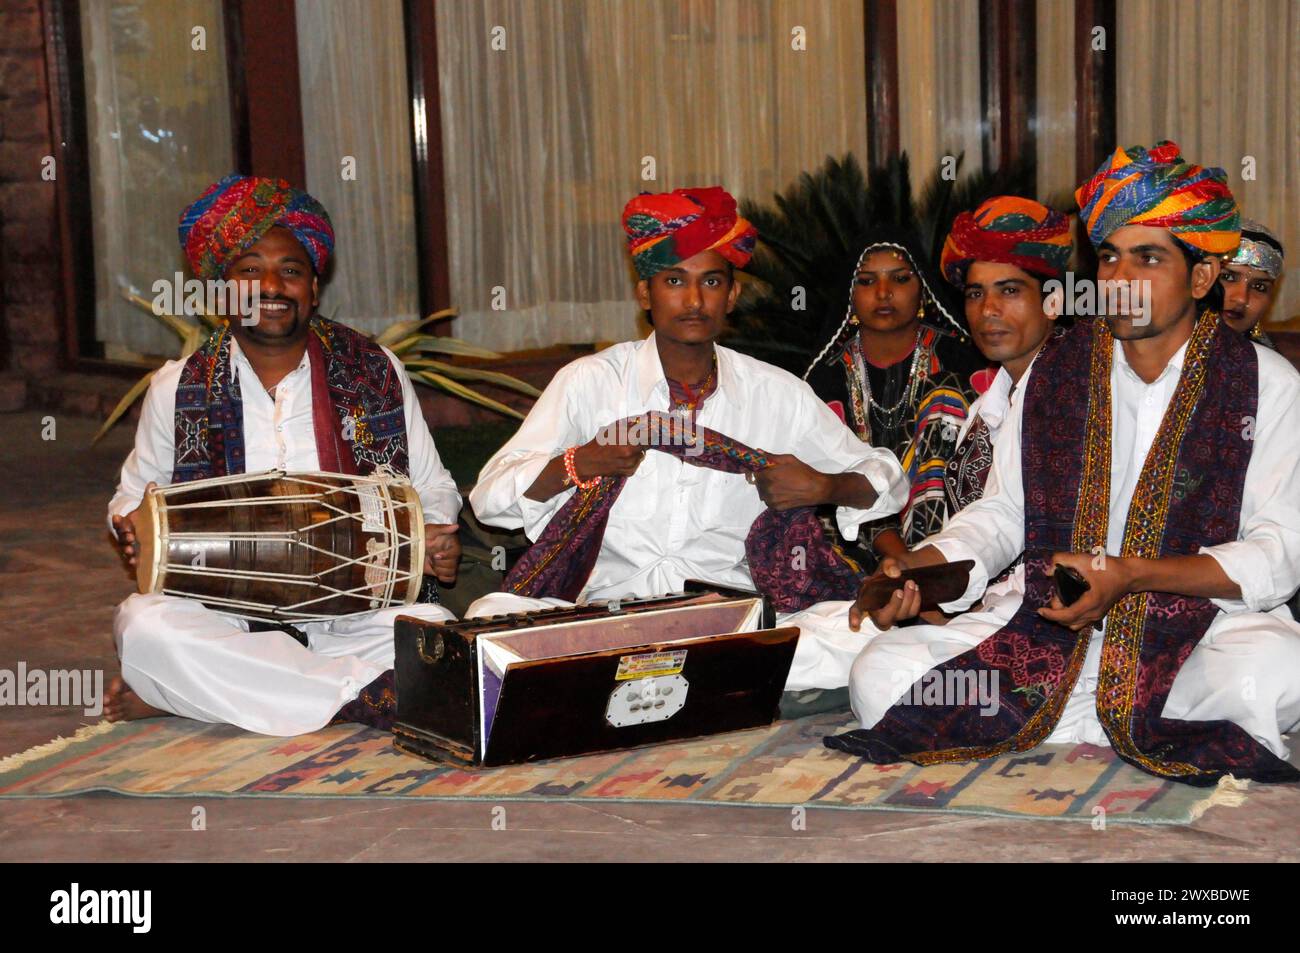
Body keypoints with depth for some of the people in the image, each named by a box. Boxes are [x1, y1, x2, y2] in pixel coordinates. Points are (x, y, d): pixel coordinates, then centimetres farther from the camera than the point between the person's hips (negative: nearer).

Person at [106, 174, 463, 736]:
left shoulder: (376, 373, 8)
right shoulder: (177, 388, 9)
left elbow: (433, 488, 16)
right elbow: (133, 497, 20)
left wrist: (435, 541, -8)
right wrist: (135, 529, -5)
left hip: (354, 609, 0)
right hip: (223, 612, 0)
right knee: (145, 624, -32)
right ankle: (361, 697, -25)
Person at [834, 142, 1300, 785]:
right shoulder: (1057, 372, 11)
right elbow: (1002, 512, 13)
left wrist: (1133, 575, -19)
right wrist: (920, 567, -8)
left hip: (1203, 620, -2)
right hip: (1054, 618, 3)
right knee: (881, 673, -19)